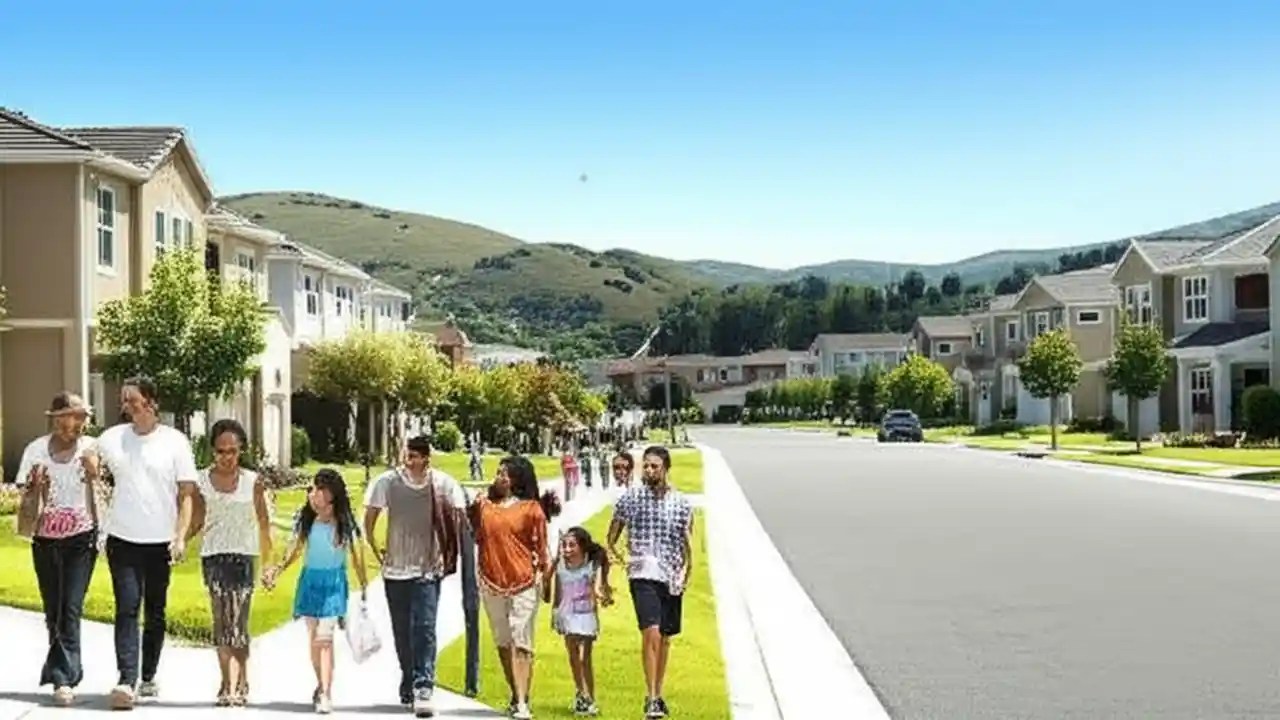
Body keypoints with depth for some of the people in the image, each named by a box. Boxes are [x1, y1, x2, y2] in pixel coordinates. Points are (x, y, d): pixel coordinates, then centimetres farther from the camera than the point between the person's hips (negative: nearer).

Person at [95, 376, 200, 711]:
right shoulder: (111, 438, 4)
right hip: (123, 539, 1)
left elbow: (187, 493, -2)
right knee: (127, 609, -8)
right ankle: (126, 681, -13)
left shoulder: (175, 441, -2)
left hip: (160, 542, 0)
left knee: (156, 613, 10)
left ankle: (148, 677, 22)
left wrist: (180, 537, -10)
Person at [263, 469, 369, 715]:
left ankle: (326, 694, -13)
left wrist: (364, 586, 0)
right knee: (313, 638, 9)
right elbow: (295, 549, 6)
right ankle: (321, 684, 28)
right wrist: (277, 569, -8)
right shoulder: (305, 519, -1)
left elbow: (356, 553, -1)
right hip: (310, 579, 3)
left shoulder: (345, 522, -7)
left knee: (324, 638, -12)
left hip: (333, 581, -3)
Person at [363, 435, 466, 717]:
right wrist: (377, 552, 5)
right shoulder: (387, 481, -6)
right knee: (402, 633, 12)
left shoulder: (444, 484, -6)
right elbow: (369, 520, 5)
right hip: (395, 570, 2)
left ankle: (423, 689, -15)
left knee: (424, 629, -13)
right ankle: (408, 684, 29)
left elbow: (458, 520, 5)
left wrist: (447, 555, 4)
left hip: (428, 570, -2)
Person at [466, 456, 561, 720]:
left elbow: (540, 545, 0)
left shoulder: (531, 508, -2)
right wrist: (473, 513, 4)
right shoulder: (485, 505, 10)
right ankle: (516, 697, 23)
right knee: (503, 643, 12)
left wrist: (541, 571, -5)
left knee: (521, 643, -8)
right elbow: (478, 537, 14)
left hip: (524, 582, -5)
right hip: (492, 582, 5)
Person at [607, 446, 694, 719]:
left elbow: (687, 543, 6)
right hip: (643, 575, -3)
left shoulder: (681, 502, 4)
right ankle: (651, 697, -14)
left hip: (672, 578, 3)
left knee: (665, 637, 11)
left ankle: (657, 694, 24)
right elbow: (612, 537, 10)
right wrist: (621, 558, -3)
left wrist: (686, 572, -7)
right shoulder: (630, 498, 1)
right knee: (651, 633, -17)